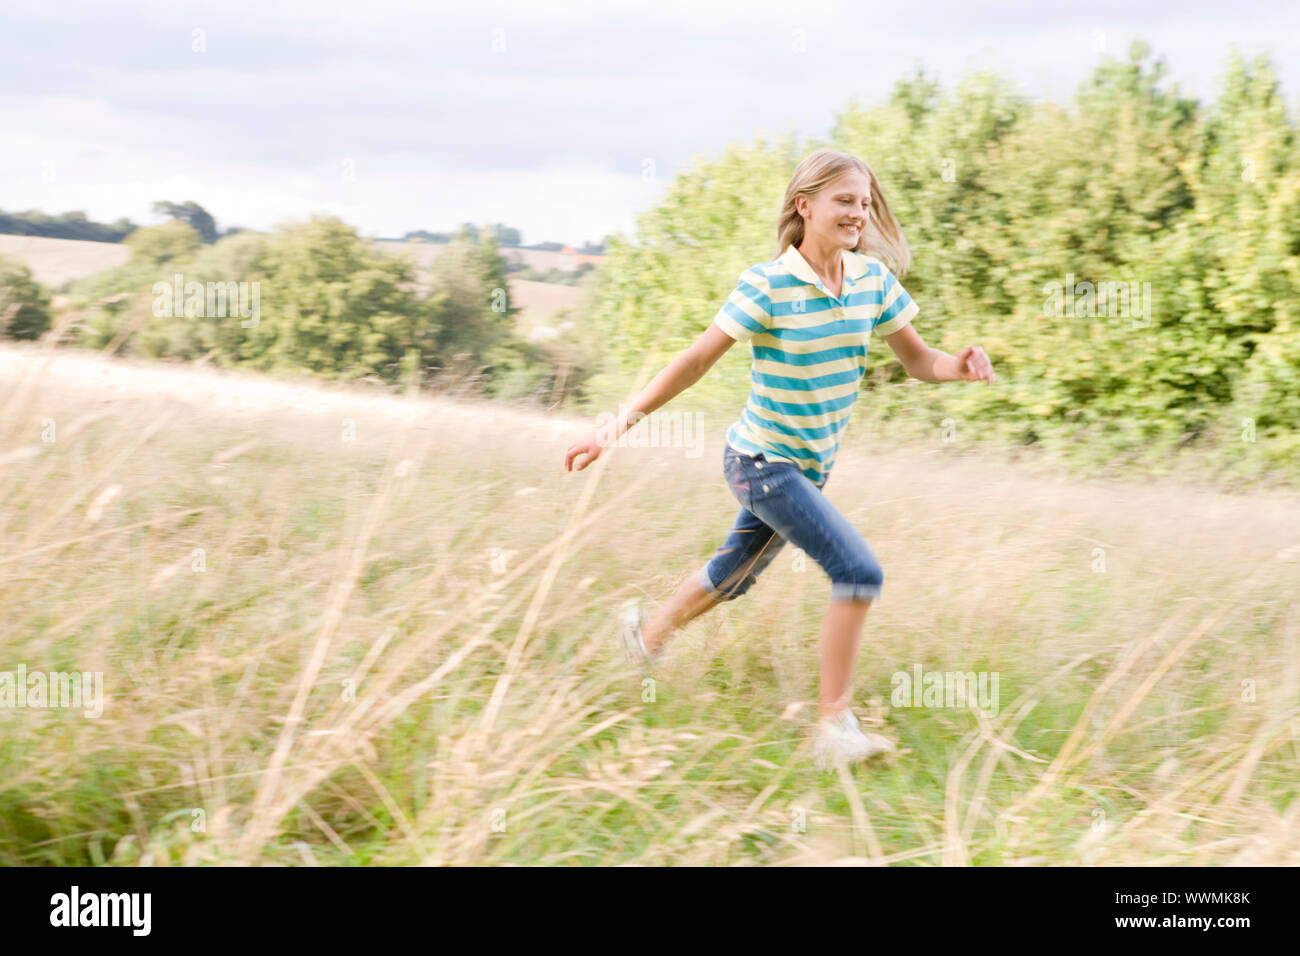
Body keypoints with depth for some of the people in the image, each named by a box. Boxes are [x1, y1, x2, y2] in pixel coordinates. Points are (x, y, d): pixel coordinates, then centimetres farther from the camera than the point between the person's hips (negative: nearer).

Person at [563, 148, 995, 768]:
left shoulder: (874, 279, -3)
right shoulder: (767, 286, -19)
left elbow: (917, 360, 3)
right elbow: (697, 361, -15)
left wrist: (960, 366, -20)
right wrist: (617, 426, -16)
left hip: (813, 466, 7)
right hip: (761, 461, -7)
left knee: (734, 576, 24)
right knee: (859, 572, -20)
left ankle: (648, 631, 52)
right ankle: (835, 727, -11)